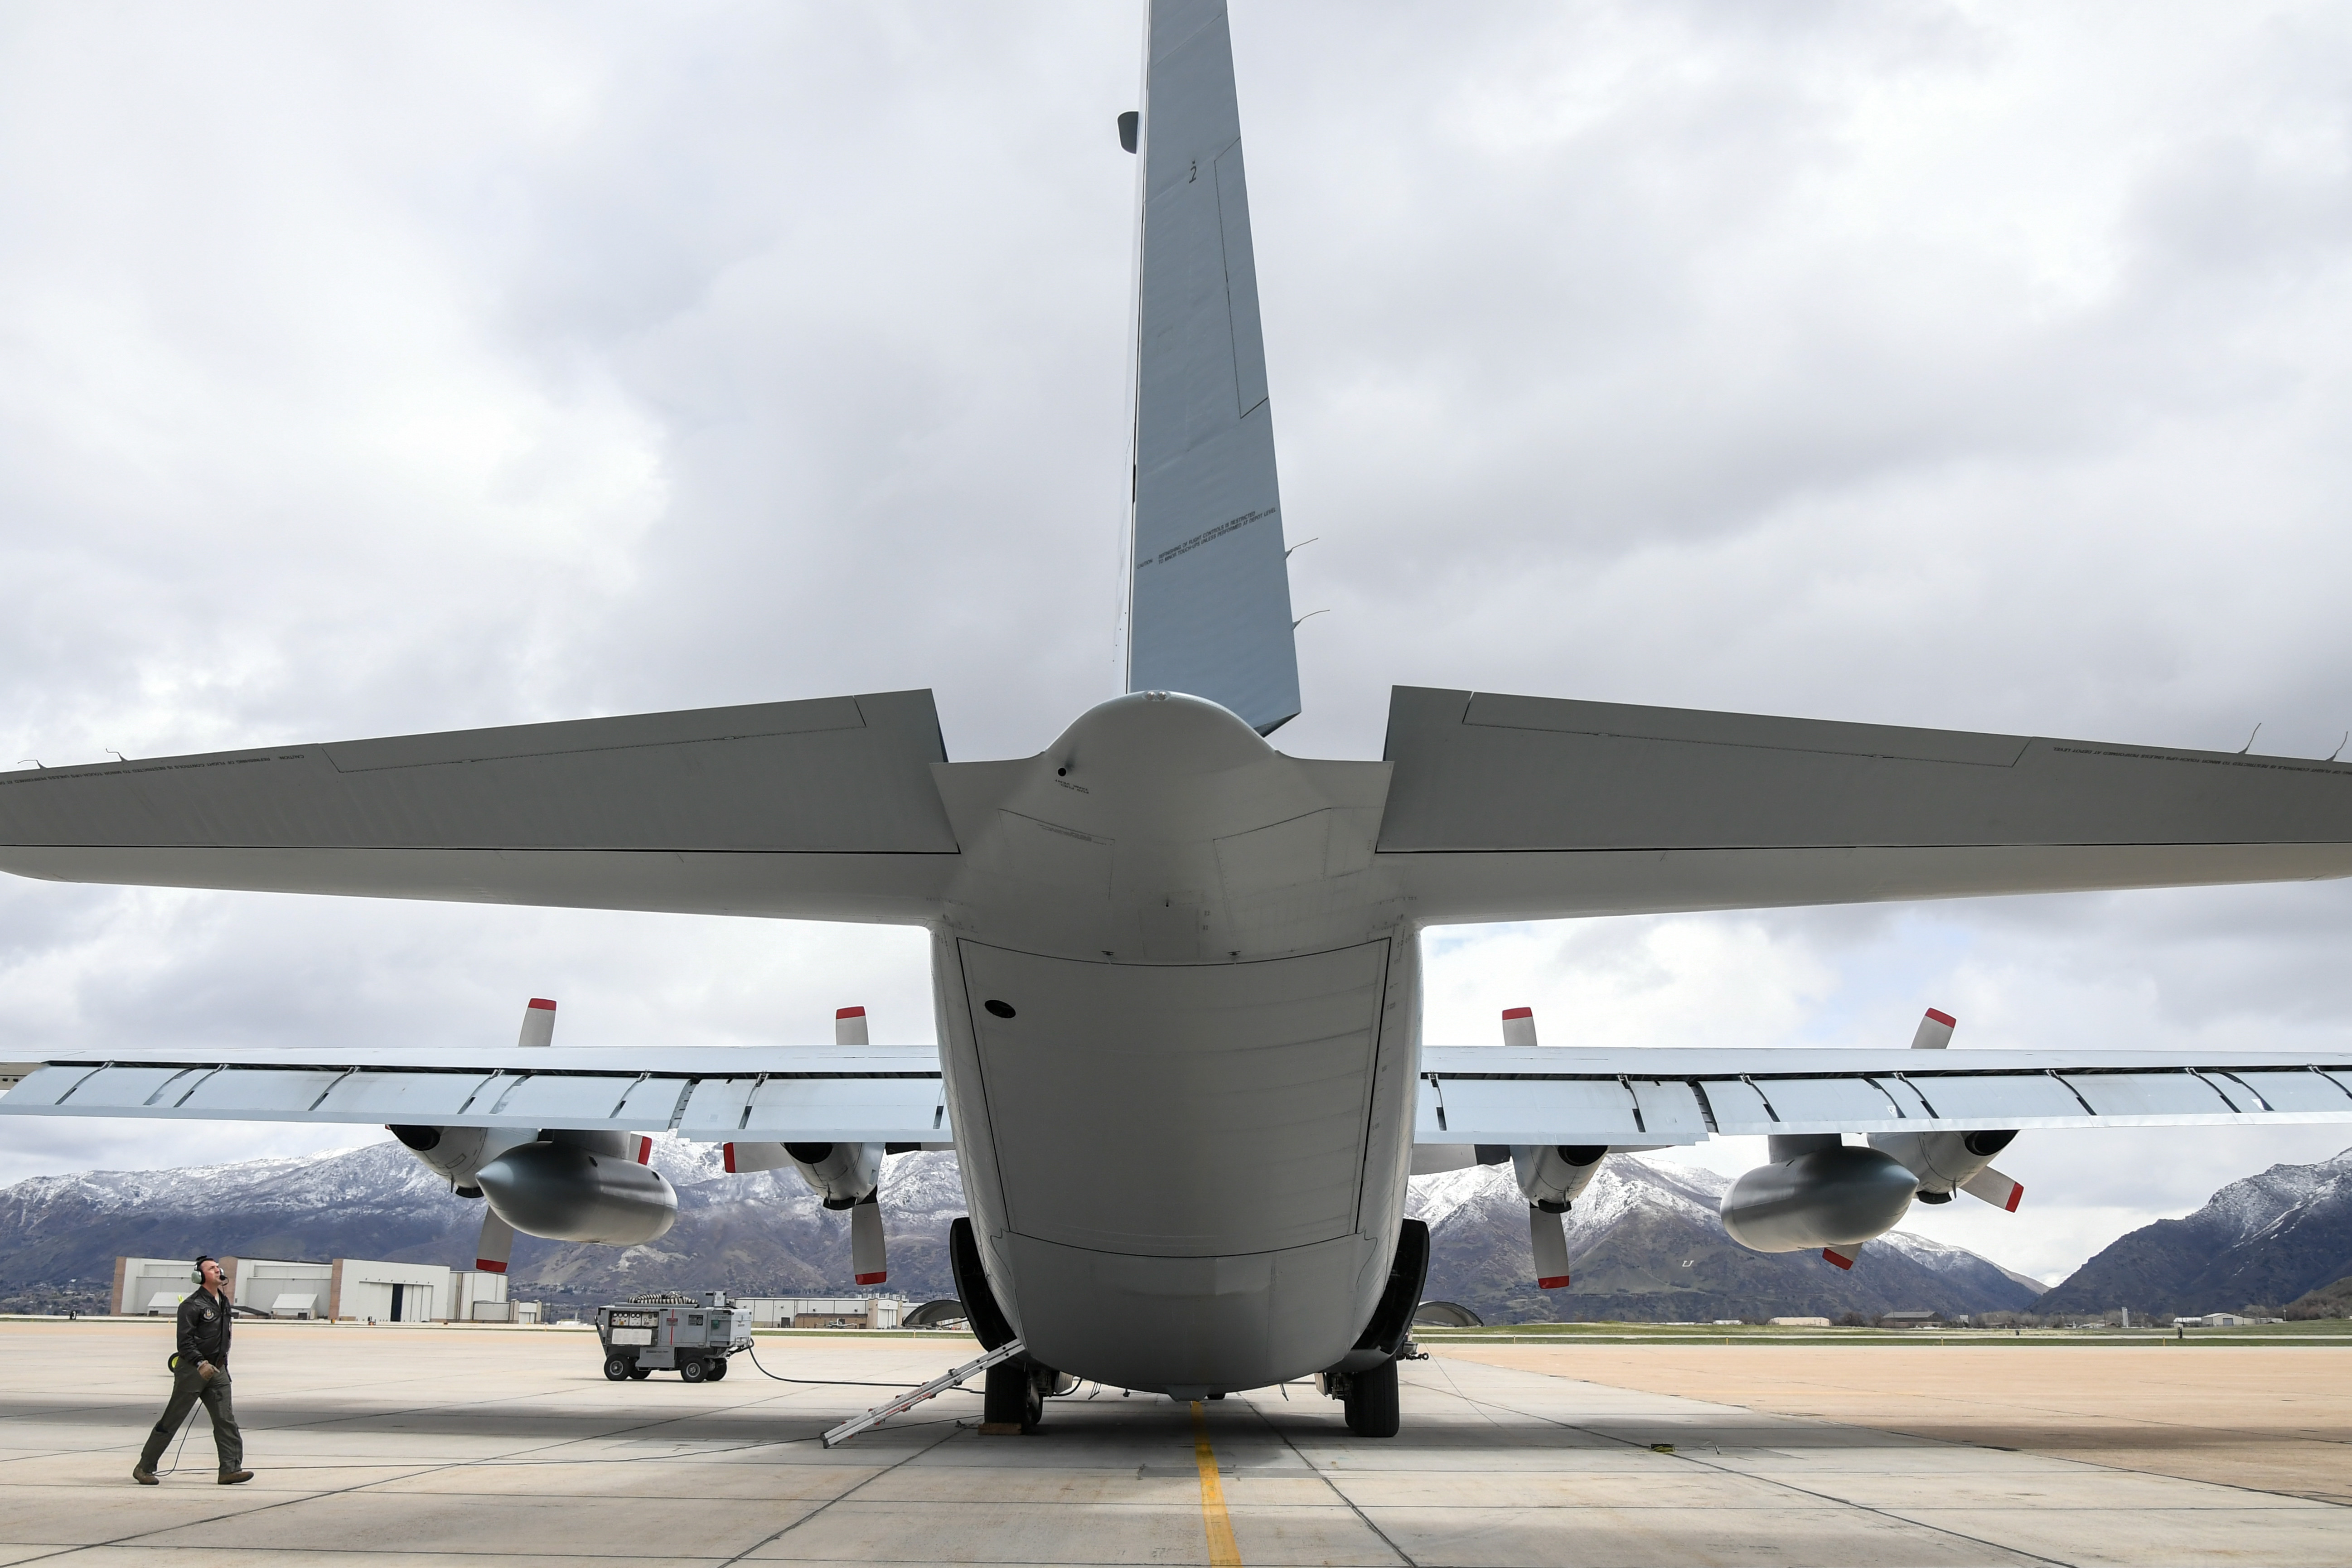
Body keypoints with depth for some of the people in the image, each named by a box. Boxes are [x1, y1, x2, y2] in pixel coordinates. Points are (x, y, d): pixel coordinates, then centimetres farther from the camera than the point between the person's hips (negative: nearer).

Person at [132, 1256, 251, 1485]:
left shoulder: (224, 1301, 13)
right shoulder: (192, 1305, -12)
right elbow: (185, 1341, -18)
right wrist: (200, 1363, -29)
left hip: (217, 1371, 7)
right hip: (192, 1370, -7)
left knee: (226, 1420, -3)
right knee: (171, 1420, 2)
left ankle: (231, 1469, -6)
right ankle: (144, 1468, 16)